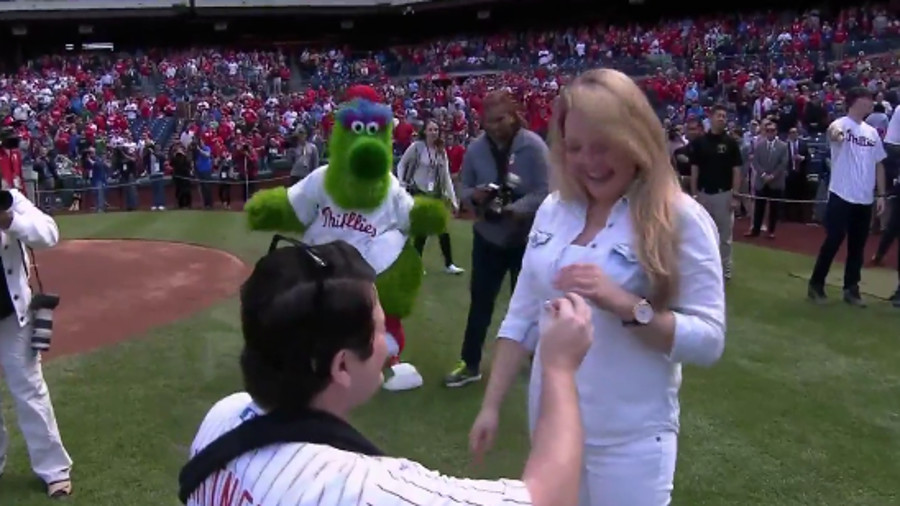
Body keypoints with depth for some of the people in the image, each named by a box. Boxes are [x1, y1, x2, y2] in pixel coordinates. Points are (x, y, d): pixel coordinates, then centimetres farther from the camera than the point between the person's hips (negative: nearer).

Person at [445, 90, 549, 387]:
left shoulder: (533, 146, -16)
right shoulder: (476, 149, -6)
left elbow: (543, 193, -20)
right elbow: (465, 189, 0)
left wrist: (515, 209, -34)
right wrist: (475, 196, -22)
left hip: (526, 237, -3)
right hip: (488, 236, 3)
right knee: (480, 300, 7)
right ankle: (470, 364, 18)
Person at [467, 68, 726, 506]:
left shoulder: (679, 218, -13)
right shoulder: (553, 209, 2)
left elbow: (709, 339, -14)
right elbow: (522, 317, 6)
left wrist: (624, 304, -27)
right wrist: (491, 405, 5)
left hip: (629, 436, -5)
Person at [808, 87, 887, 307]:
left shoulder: (872, 132, 12)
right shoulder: (842, 124, -9)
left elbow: (878, 164, 16)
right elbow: (833, 131, -35)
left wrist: (881, 194, 10)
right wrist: (835, 133, -60)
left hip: (865, 199, 6)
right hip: (842, 196, -6)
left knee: (857, 246, 10)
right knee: (833, 242, -3)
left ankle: (851, 289, 18)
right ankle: (816, 285, 9)